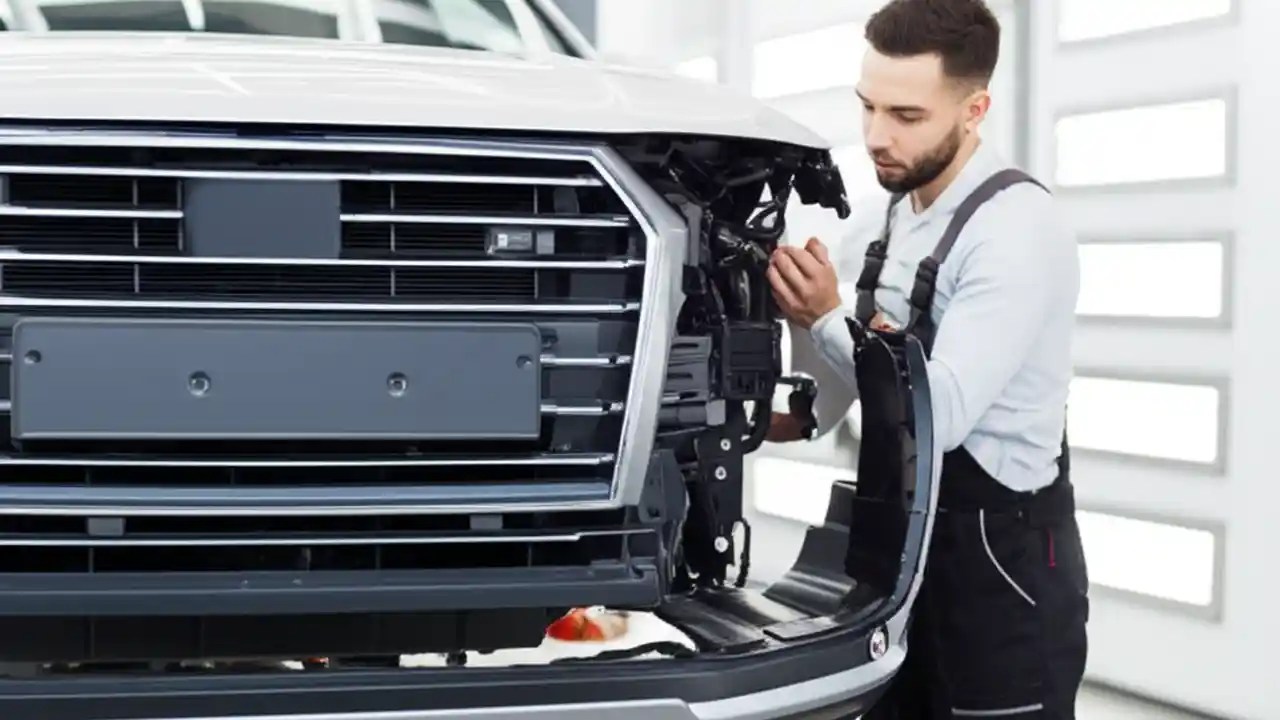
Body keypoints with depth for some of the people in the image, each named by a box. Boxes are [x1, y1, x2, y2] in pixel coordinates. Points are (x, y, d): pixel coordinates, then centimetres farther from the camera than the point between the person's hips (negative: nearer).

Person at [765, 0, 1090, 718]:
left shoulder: (1018, 228, -18)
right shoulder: (876, 224, 6)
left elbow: (940, 417, -25)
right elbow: (817, 406, 9)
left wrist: (831, 317, -27)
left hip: (1002, 561, -8)